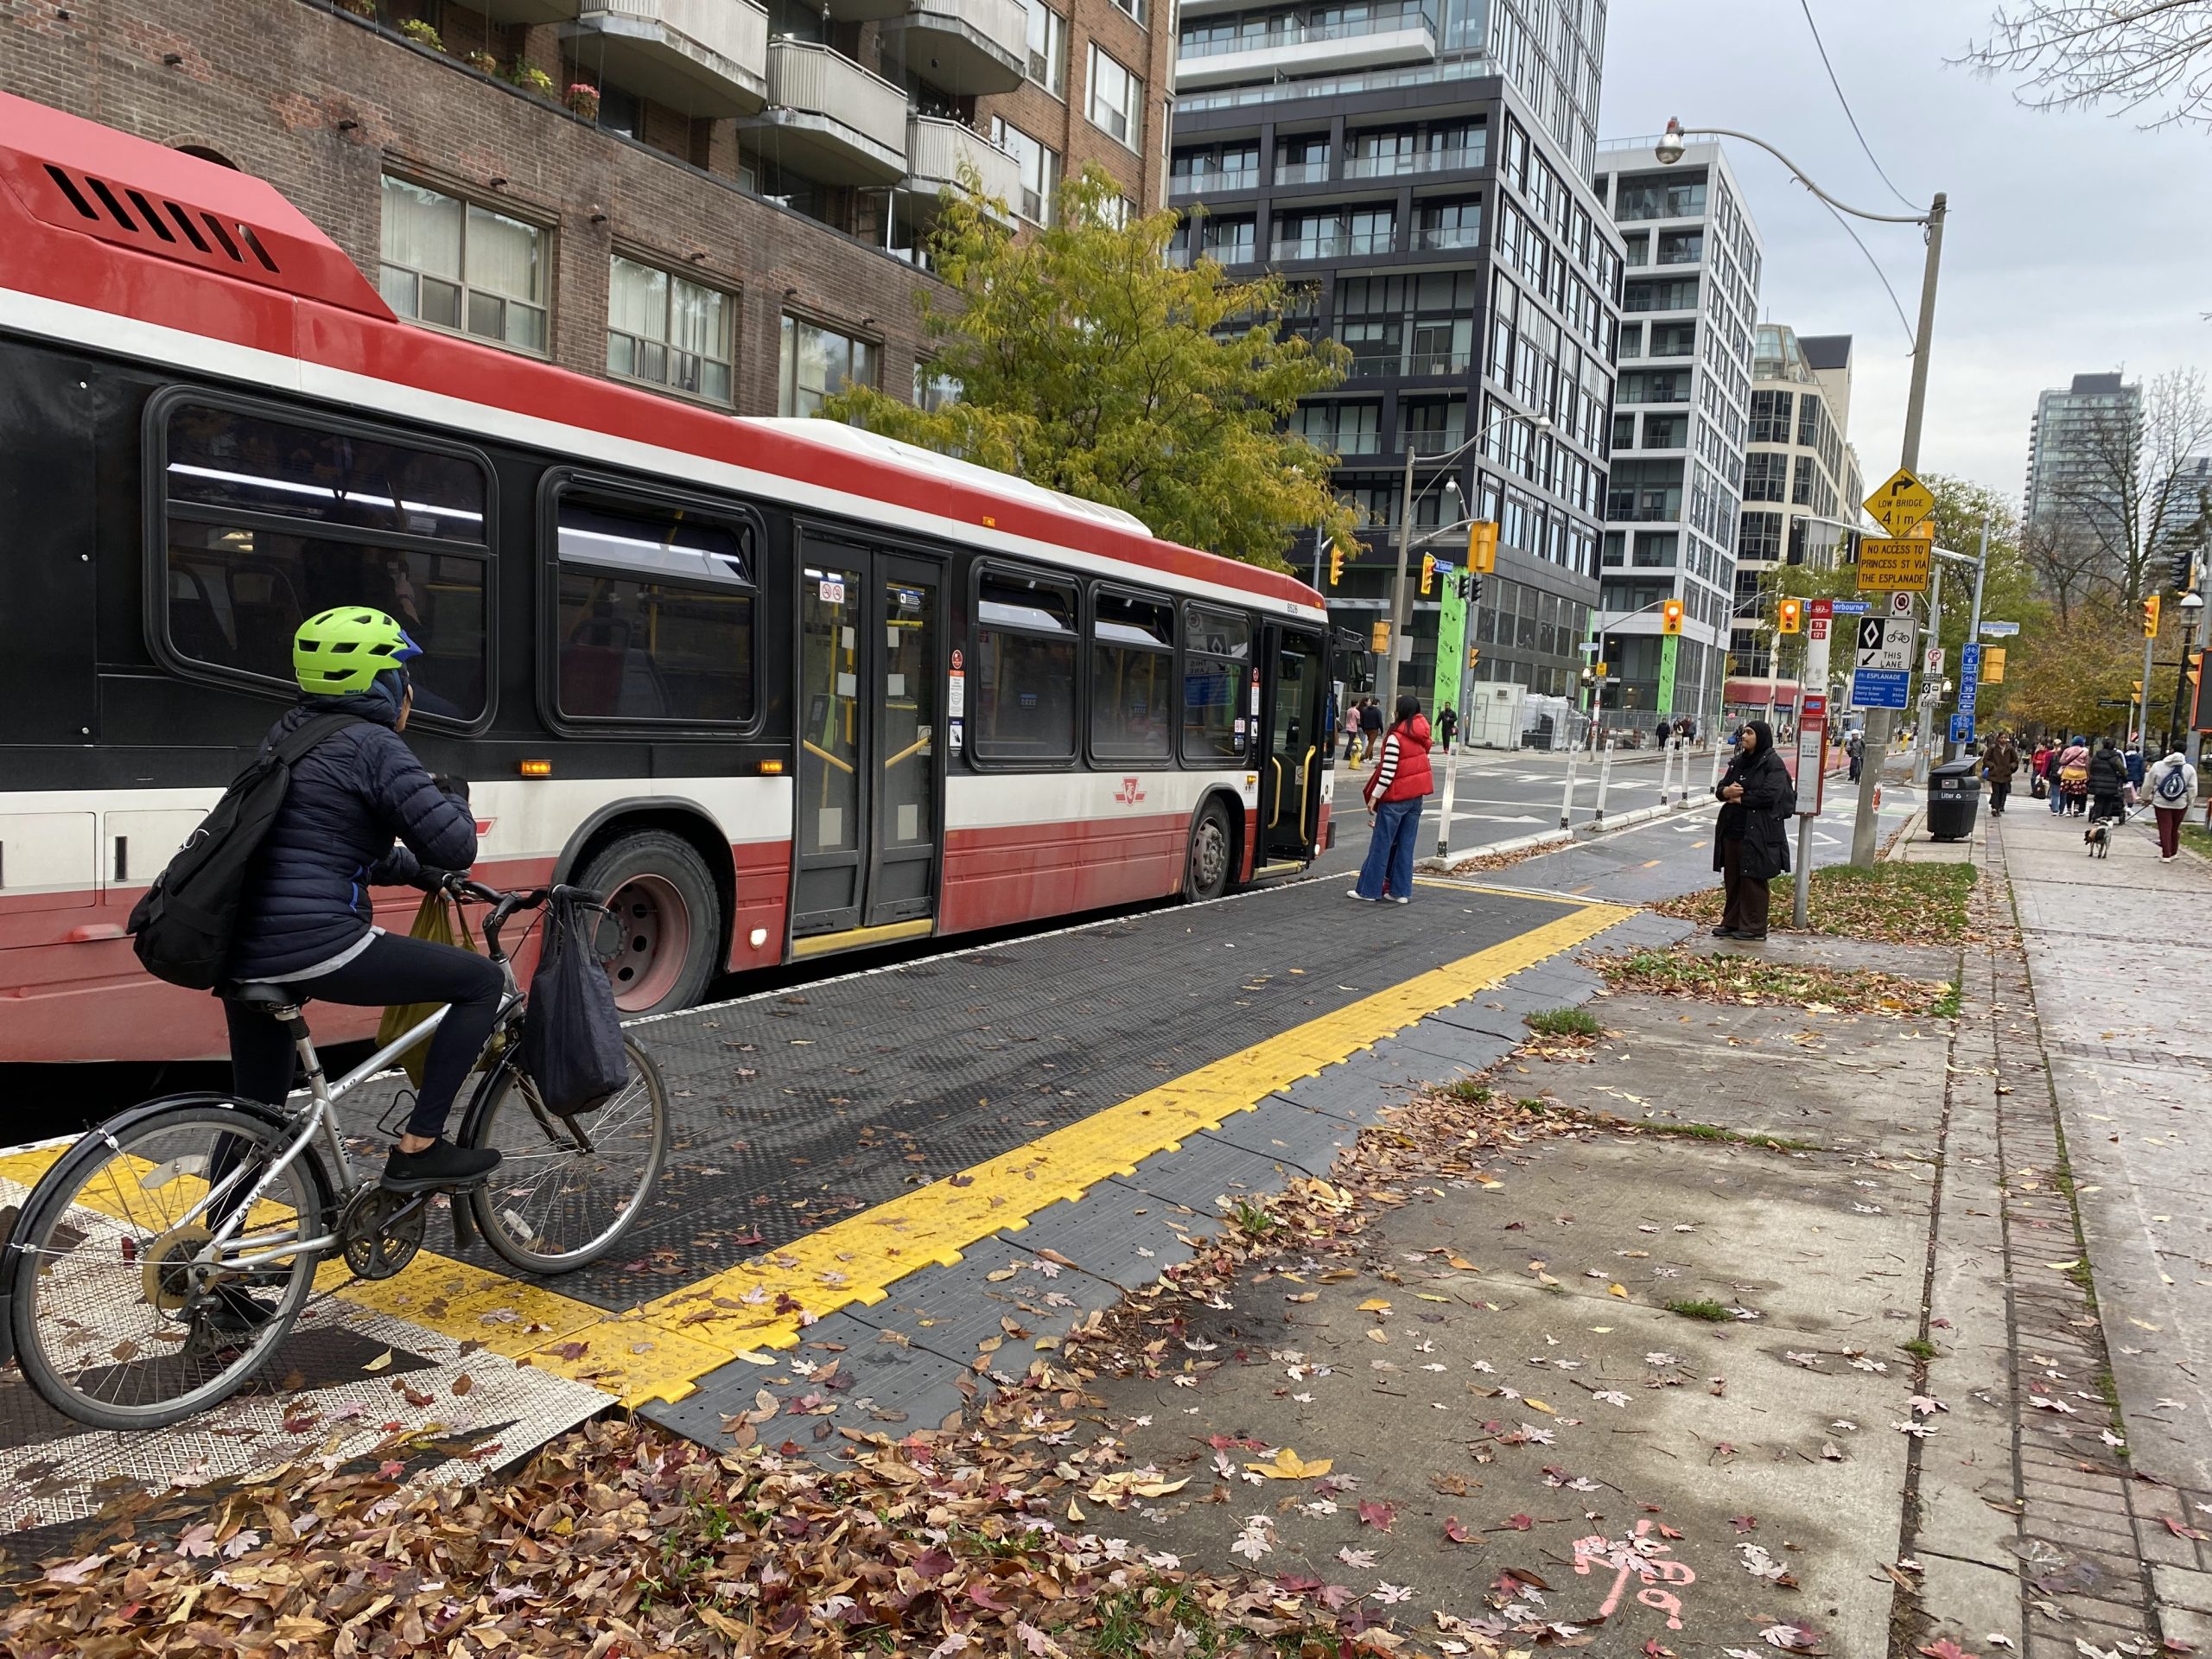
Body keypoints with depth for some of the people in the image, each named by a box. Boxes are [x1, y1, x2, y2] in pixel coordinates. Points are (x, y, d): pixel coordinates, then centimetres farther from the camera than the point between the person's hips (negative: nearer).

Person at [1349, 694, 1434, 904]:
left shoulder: (1395, 738, -16)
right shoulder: (1421, 736, 7)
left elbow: (1388, 772, -18)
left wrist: (1374, 797, -13)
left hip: (1396, 797, -7)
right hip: (1417, 796, 7)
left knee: (1381, 845, 0)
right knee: (1406, 845, 10)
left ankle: (1368, 890, 4)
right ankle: (1401, 891, 11)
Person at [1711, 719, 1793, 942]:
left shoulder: (1773, 763, -9)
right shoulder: (1738, 761, 14)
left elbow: (1769, 795, -20)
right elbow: (1720, 787, 15)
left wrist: (1740, 799, -10)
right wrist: (1726, 792, -9)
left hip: (1758, 832, -8)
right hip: (1732, 829, 8)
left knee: (1753, 879, -2)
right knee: (1732, 879, 12)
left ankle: (1754, 928, 6)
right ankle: (1732, 923, 21)